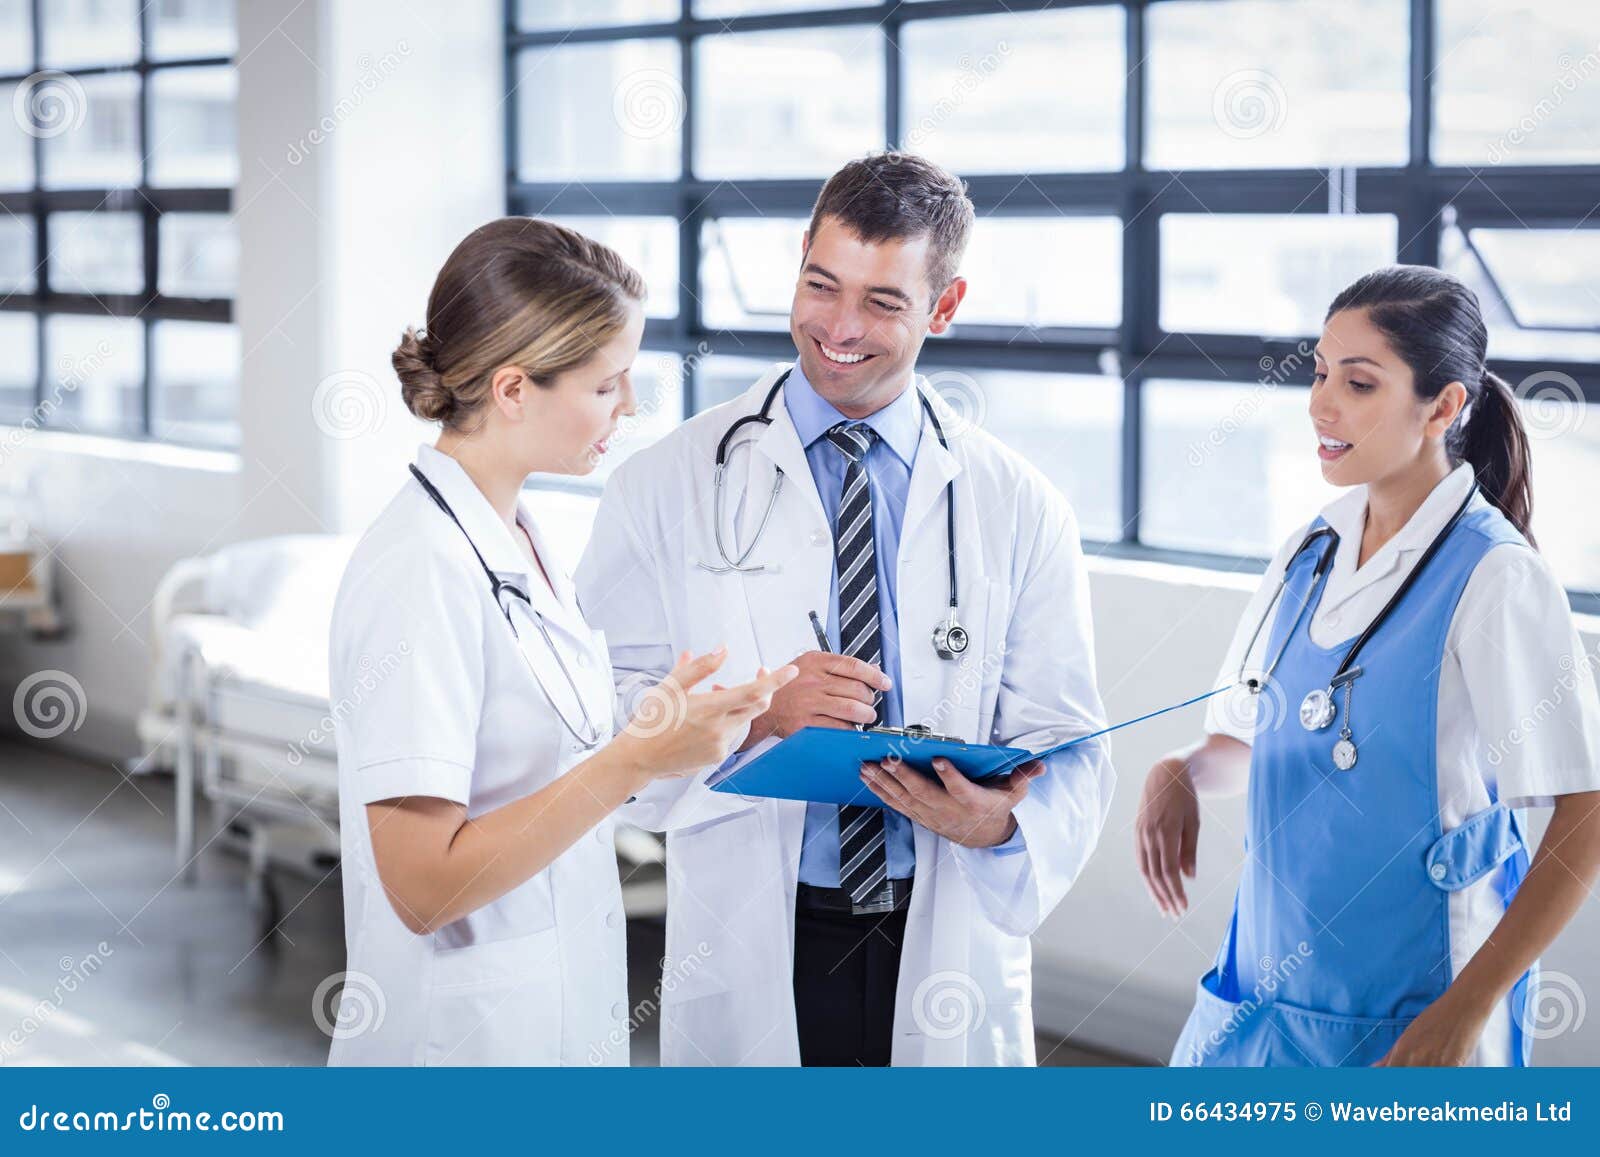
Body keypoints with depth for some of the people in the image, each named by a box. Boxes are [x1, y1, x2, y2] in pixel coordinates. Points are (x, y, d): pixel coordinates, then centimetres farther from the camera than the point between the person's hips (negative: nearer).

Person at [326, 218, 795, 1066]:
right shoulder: (421, 571, -20)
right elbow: (423, 884, -23)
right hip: (467, 1037, -8)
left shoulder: (516, 536, 6)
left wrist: (681, 732, 2)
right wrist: (637, 758, -25)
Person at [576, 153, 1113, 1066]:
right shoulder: (668, 487, -1)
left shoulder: (1020, 510, 3)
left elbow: (1065, 751, 0)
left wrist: (1000, 821, -21)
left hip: (950, 951, 1)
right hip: (749, 962, -1)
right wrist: (755, 713, -22)